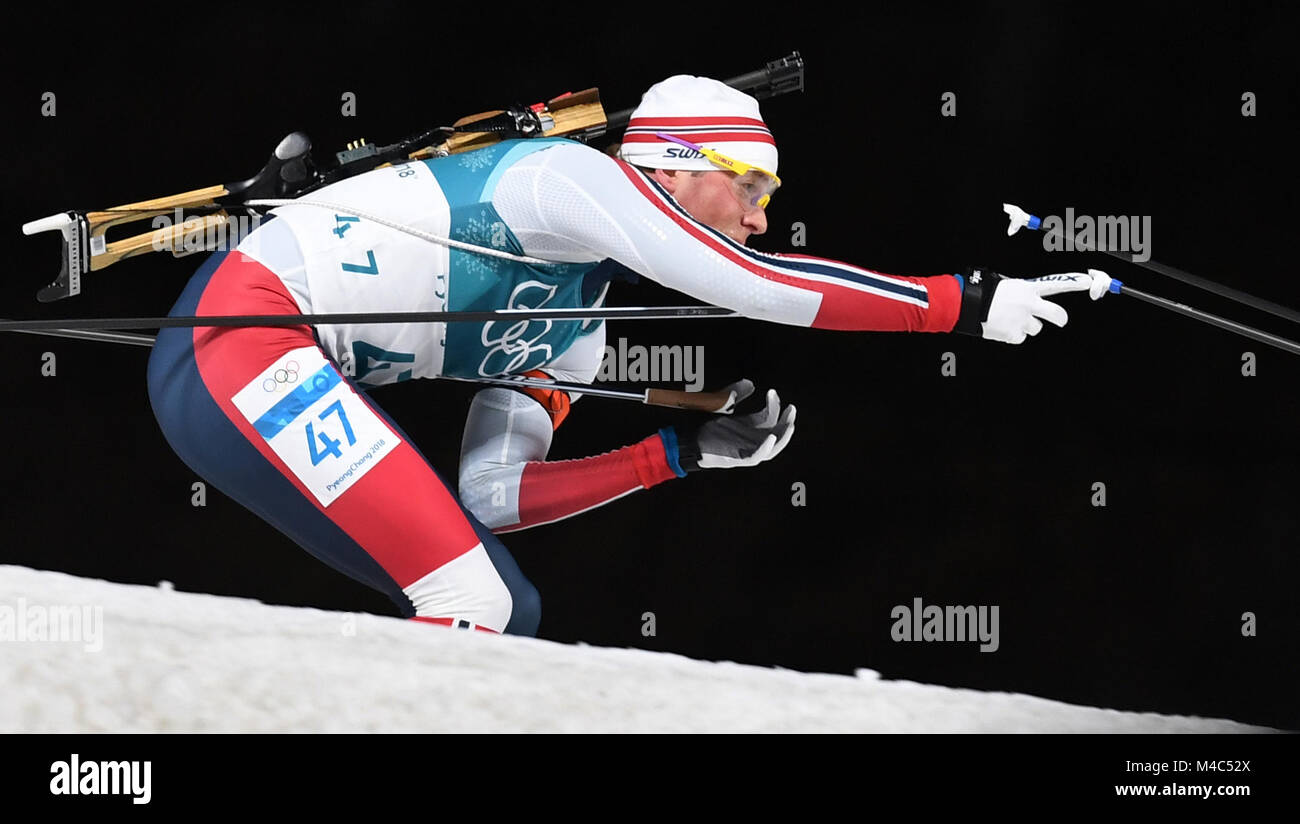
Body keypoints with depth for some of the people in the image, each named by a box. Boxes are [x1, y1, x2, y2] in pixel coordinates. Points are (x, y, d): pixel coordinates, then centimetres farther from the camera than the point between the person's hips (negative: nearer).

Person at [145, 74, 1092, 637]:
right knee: (471, 605, -16)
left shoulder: (575, 333, 17)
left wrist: (683, 454, 9)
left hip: (295, 368, 10)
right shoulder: (570, 174, -9)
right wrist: (964, 302, -19)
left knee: (508, 612, 9)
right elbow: (743, 282, -22)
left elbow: (491, 494, 14)